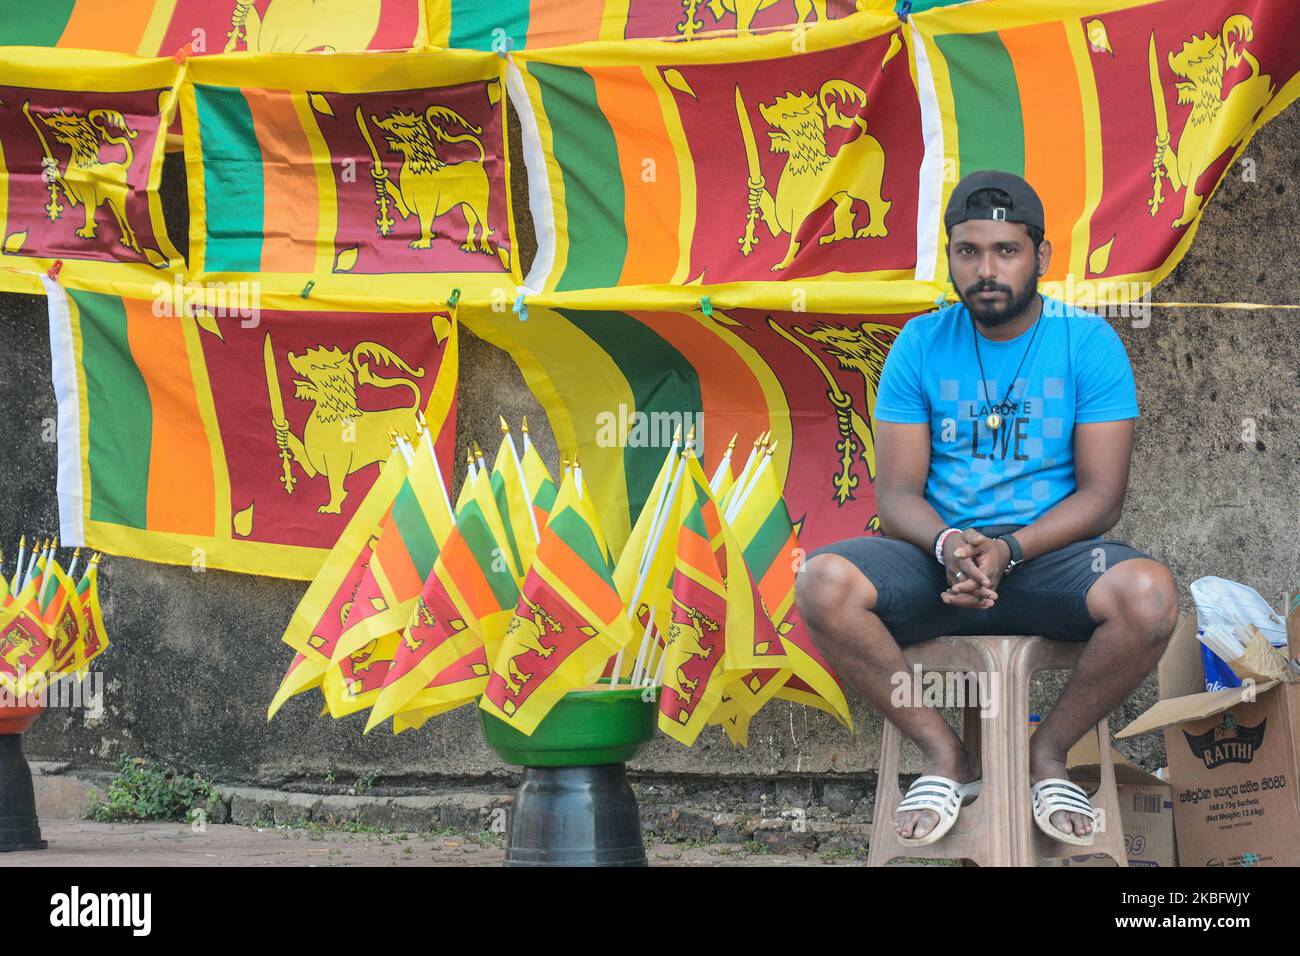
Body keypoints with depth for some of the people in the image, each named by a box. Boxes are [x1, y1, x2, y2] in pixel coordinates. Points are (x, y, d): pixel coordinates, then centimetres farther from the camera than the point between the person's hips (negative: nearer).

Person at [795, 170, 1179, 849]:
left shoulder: (1087, 342, -1)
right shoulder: (920, 346, 4)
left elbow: (1101, 495, -6)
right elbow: (896, 493, 0)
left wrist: (1009, 551, -22)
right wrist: (948, 544, -23)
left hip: (1048, 552, -1)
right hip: (938, 555, 1)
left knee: (1150, 594, -34)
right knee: (824, 583, -29)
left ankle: (1047, 753, -7)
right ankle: (944, 755, -10)